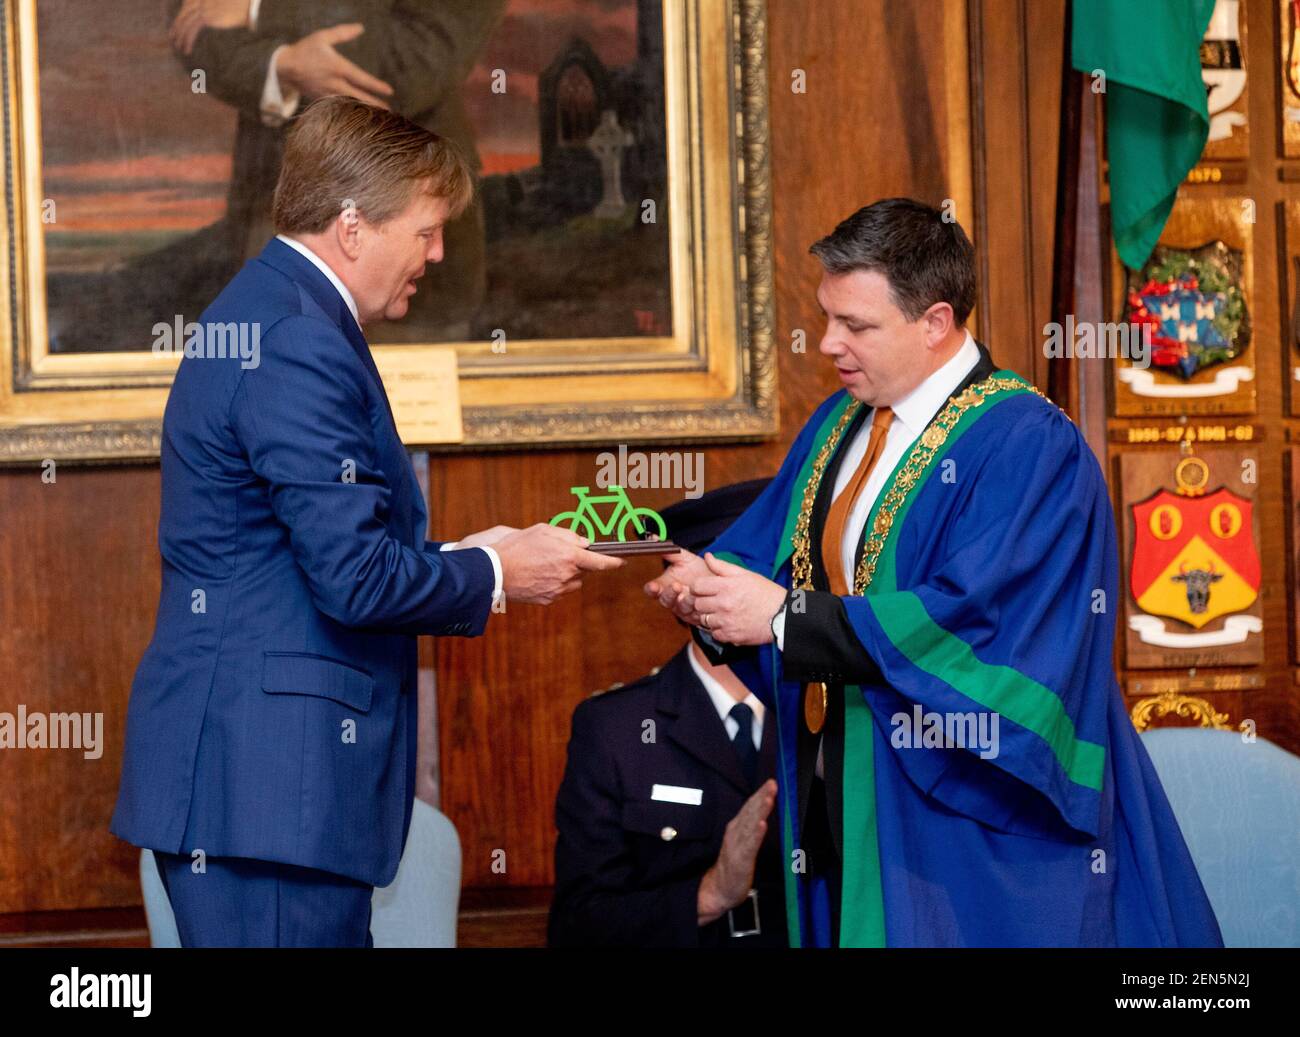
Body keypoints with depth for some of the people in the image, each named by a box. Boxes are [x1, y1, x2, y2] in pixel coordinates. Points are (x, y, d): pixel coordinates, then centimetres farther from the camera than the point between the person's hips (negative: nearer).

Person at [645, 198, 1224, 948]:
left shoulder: (1028, 447, -15)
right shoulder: (837, 426, 11)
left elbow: (974, 618, -25)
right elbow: (760, 554, 14)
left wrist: (786, 618, -22)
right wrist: (711, 587, -10)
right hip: (843, 804, 7)